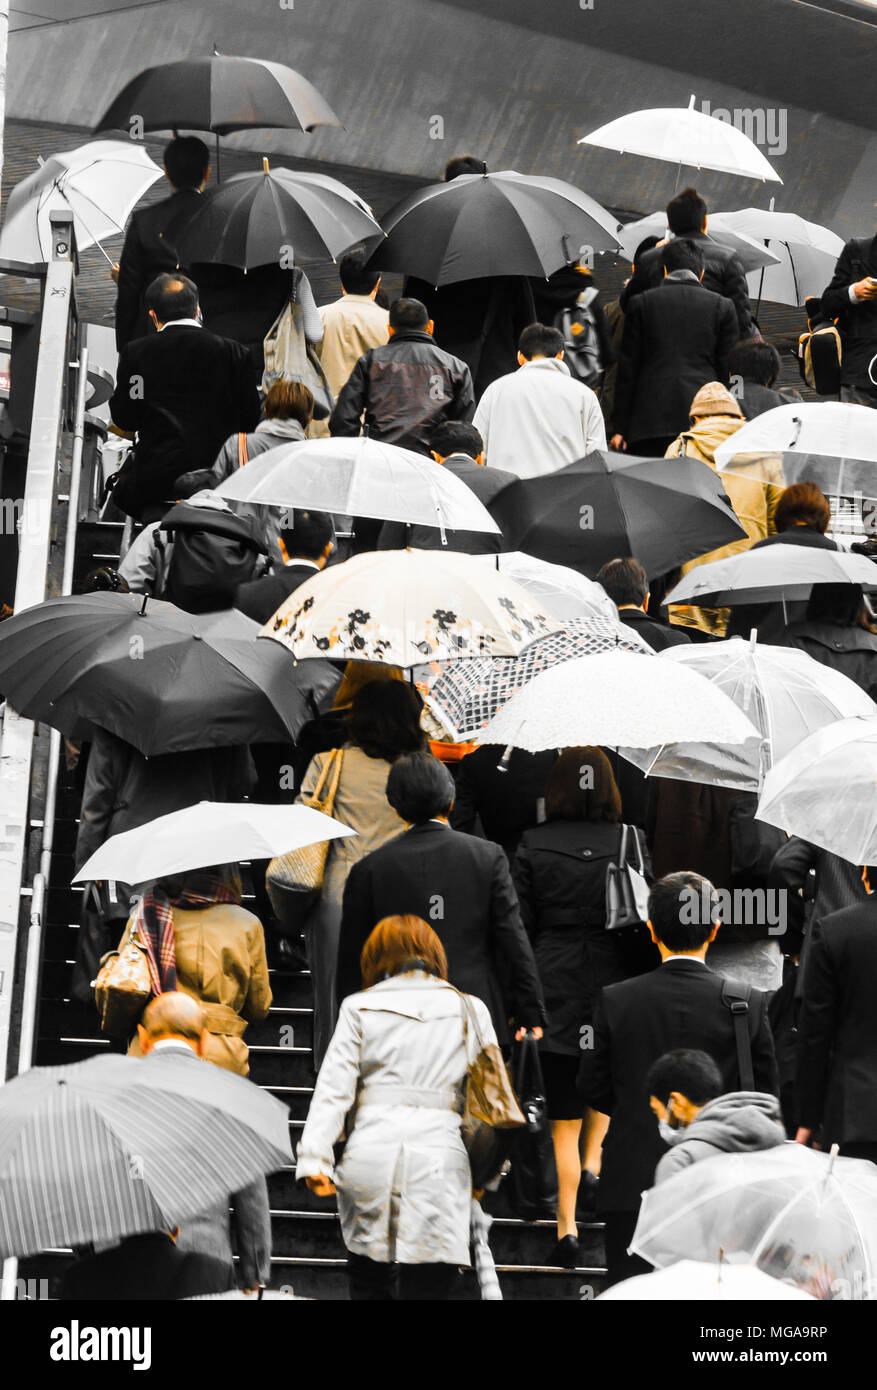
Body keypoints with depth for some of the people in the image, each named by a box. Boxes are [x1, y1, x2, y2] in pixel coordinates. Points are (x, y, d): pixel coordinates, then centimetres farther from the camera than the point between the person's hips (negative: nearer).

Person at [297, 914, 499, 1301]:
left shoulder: (359, 1008, 10)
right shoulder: (470, 1010, 13)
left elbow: (333, 1088, 2)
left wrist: (315, 1158, -2)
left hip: (370, 1156, 1)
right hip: (440, 1161, 0)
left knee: (369, 1285, 14)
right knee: (428, 1286, -2)